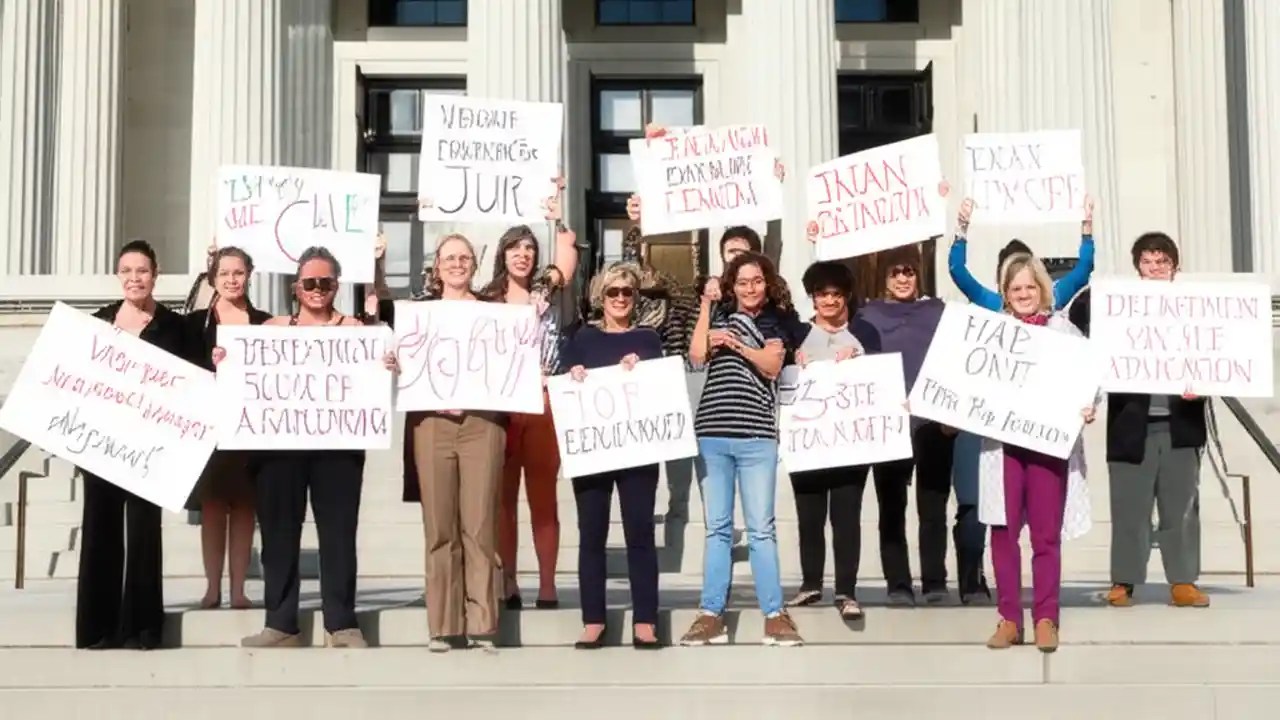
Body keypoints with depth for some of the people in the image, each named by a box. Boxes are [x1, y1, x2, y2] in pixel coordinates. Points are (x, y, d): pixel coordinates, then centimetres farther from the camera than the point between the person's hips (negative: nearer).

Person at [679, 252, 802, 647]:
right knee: (716, 527, 4)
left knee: (761, 528, -3)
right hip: (712, 434, 2)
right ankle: (711, 615, 5)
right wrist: (706, 305, 3)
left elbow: (772, 365, -5)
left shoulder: (774, 320, 11)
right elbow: (697, 355, -2)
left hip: (755, 436, -2)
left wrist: (736, 343, -12)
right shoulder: (720, 319, 17)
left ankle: (774, 615, 0)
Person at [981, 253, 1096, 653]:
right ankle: (1009, 619, 8)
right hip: (1002, 440, 1)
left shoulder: (1062, 328, 8)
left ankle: (1046, 619, 8)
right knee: (1003, 530, 0)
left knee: (1046, 534, 1)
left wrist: (1089, 406, -17)